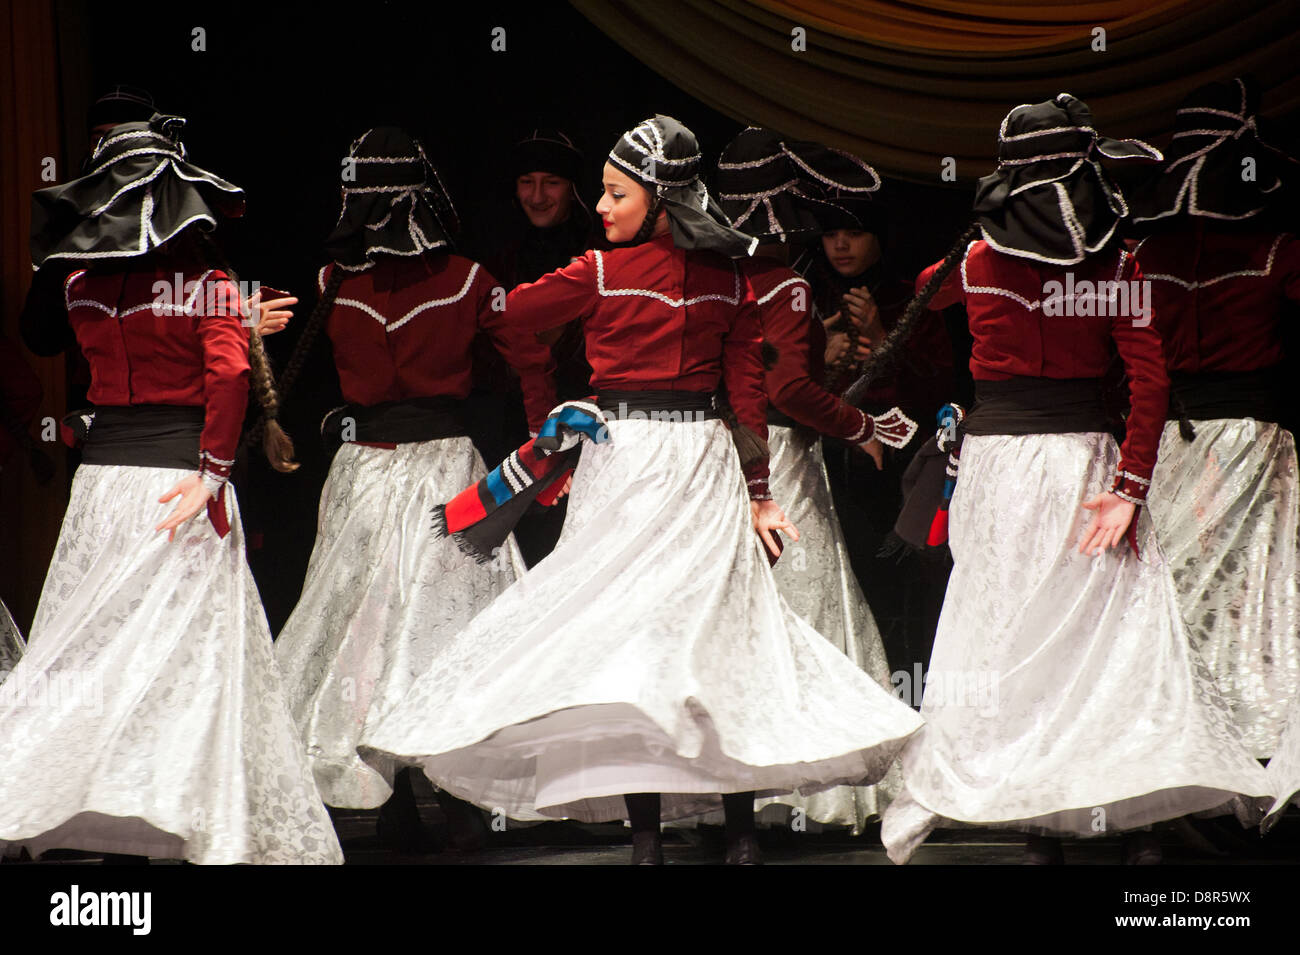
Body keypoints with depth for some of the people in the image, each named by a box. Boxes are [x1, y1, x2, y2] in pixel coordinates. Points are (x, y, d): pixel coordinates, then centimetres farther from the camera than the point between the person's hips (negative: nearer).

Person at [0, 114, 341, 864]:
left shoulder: (84, 287, 6)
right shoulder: (204, 282, -6)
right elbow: (229, 373, -18)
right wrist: (214, 470, -16)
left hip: (102, 475, 4)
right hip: (180, 466, -4)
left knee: (96, 641, 10)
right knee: (191, 646, 0)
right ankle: (211, 825, 1)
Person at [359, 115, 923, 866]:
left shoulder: (601, 273, -8)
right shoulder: (729, 278, 3)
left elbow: (513, 313, 3)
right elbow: (749, 388, 5)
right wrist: (759, 491, 9)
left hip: (626, 457, -4)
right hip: (707, 458, 4)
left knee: (622, 622, -2)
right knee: (715, 632, 8)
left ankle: (646, 834, -5)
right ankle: (742, 831, 8)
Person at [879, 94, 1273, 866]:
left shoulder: (975, 263, 2)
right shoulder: (1116, 264, -4)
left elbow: (924, 289, 26)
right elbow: (1150, 382, -12)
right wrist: (1131, 487, -13)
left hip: (996, 450, 2)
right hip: (1085, 451, -1)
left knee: (1012, 638, 6)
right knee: (1118, 630, 2)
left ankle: (1041, 829, 6)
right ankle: (1138, 821, -4)